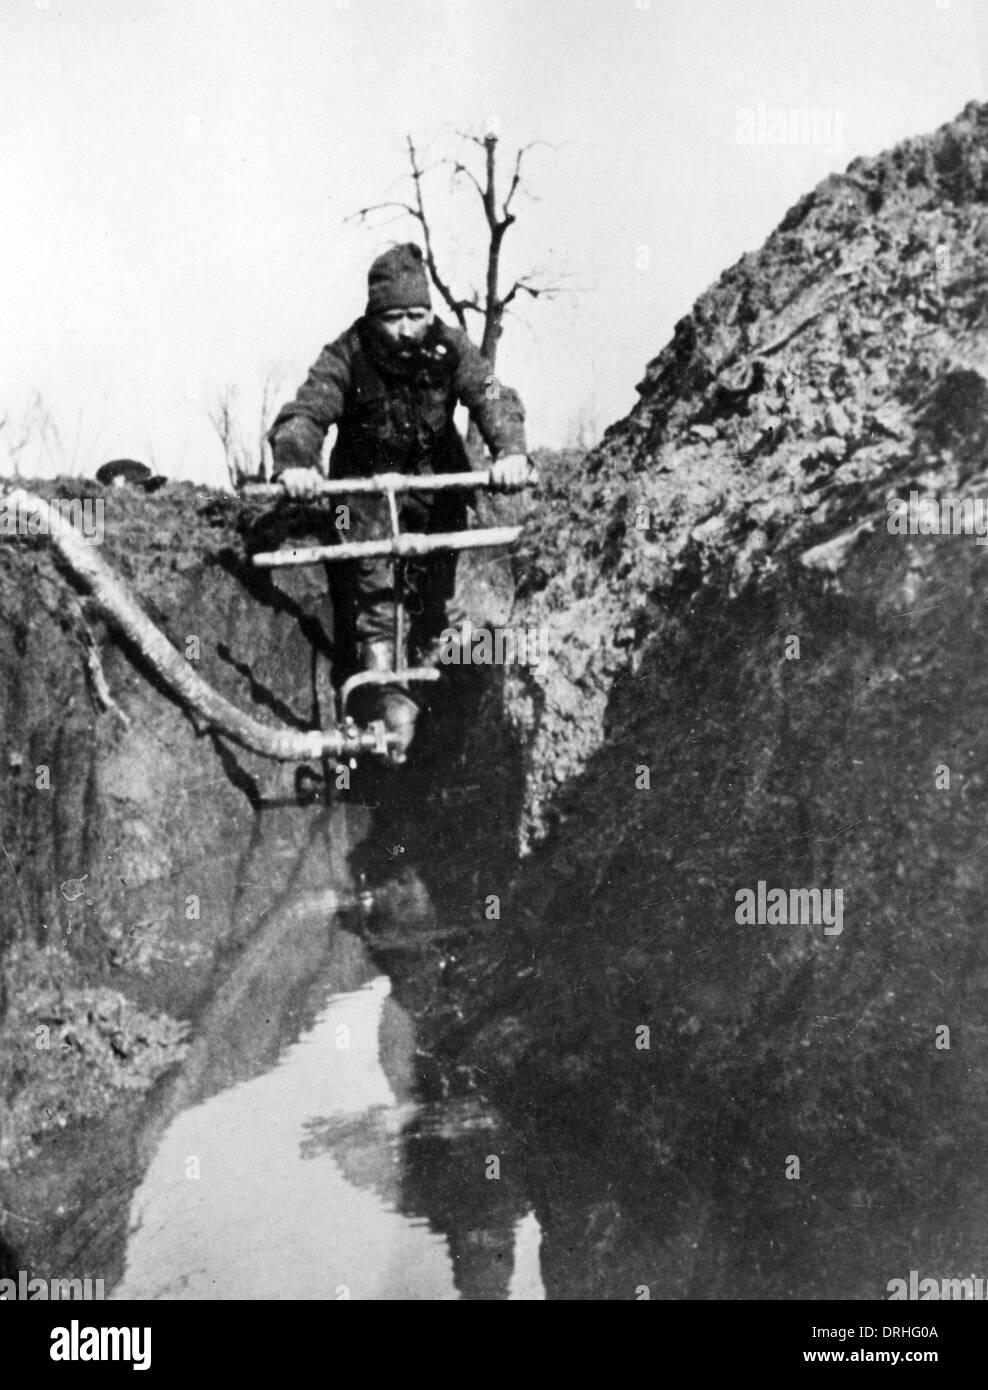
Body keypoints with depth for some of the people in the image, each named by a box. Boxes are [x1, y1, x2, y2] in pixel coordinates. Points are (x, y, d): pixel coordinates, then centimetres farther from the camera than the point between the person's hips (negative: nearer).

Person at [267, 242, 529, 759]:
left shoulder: (449, 347, -13)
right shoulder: (347, 356, -18)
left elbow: (492, 397, -25)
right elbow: (303, 413, -28)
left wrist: (511, 450, -46)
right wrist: (294, 464, -50)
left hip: (436, 478, 2)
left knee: (434, 583, -3)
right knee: (371, 573, -21)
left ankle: (424, 663, 23)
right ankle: (387, 689, -24)